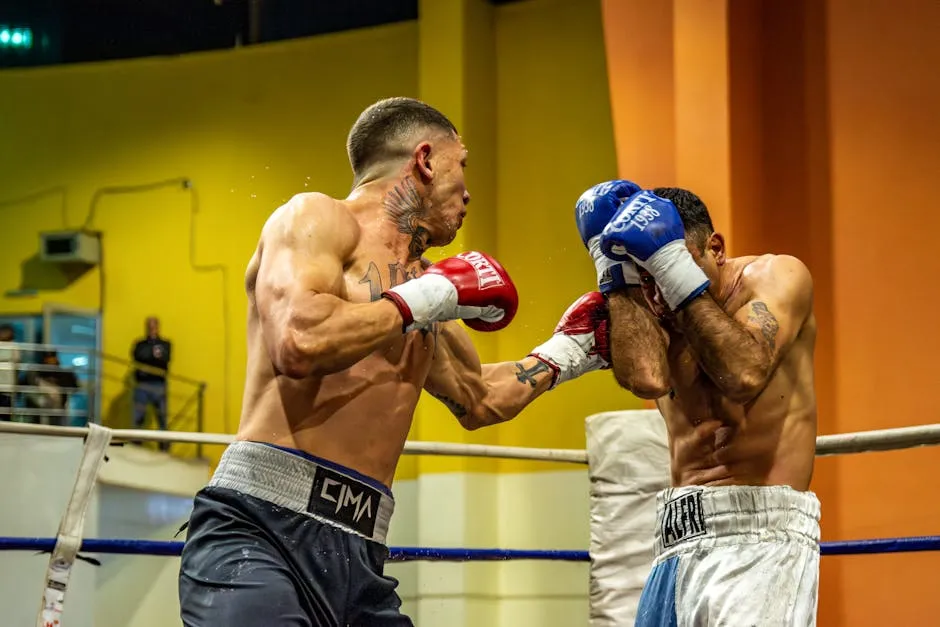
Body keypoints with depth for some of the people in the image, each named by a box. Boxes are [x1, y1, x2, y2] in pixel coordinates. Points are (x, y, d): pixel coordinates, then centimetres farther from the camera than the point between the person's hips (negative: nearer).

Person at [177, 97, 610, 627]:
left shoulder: (425, 282, 21)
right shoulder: (318, 219, 0)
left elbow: (479, 400, 38)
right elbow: (298, 344, -21)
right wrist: (428, 298, -10)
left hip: (359, 557, 8)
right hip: (261, 529, -8)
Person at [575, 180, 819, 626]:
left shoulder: (776, 276, 2)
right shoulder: (651, 312, 12)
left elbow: (743, 376, -17)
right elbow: (645, 378, -11)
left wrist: (674, 268, -15)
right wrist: (616, 270, -7)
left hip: (758, 537, -5)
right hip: (678, 542, 5)